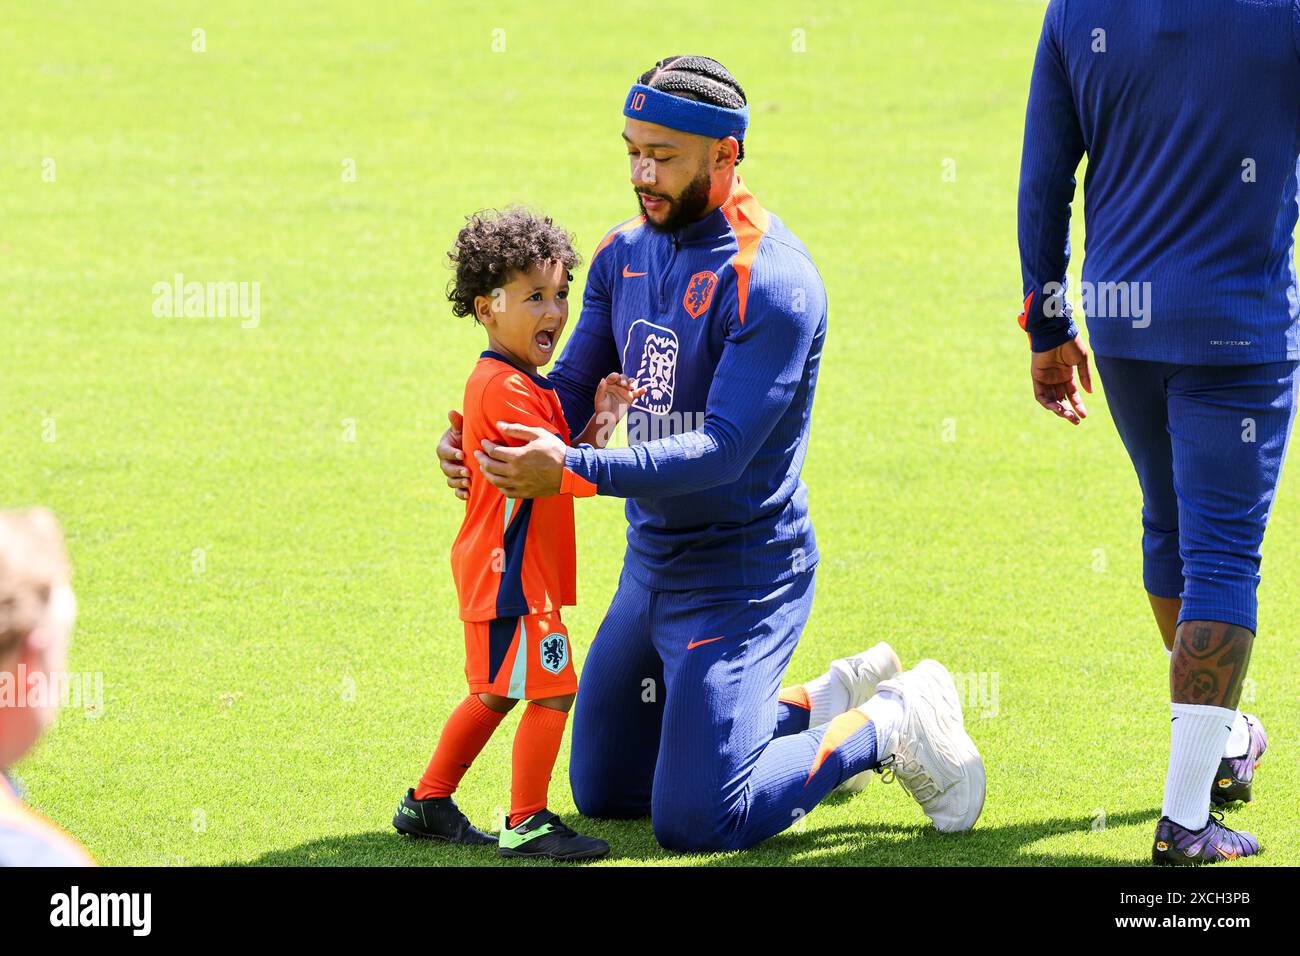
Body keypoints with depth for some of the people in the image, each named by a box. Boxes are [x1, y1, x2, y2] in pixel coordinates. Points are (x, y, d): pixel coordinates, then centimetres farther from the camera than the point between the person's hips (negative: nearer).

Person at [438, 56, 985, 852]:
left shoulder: (769, 281, -22)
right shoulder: (625, 255, 4)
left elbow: (721, 451, -27)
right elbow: (571, 390, 4)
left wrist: (572, 472, -36)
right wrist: (480, 438, -17)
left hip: (741, 575, -8)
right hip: (651, 567, 8)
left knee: (693, 823, -12)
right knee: (603, 791, 17)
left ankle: (891, 727, 8)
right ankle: (823, 707, 28)